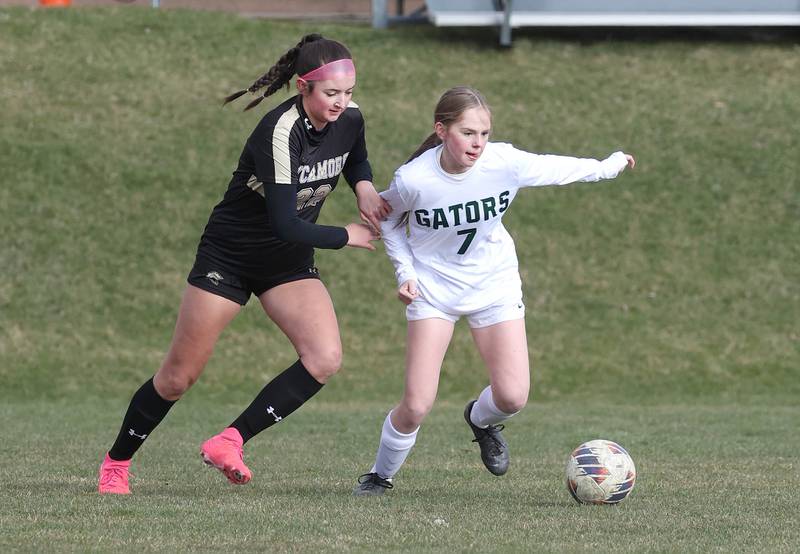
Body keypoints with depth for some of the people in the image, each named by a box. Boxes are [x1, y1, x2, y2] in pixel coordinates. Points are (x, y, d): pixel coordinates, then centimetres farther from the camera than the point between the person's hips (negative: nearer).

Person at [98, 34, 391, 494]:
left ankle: (230, 443, -11)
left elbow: (356, 159, 18)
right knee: (179, 377, 1)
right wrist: (347, 236, -20)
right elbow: (284, 223, -33)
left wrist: (365, 189, -4)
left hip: (289, 264, 6)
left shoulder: (349, 119, -8)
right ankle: (117, 462, 24)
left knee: (325, 358, -19)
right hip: (229, 254, -6)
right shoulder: (280, 133, -30)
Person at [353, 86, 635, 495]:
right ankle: (381, 475, 17)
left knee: (512, 396, -10)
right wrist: (405, 272, -10)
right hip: (433, 288, -2)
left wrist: (611, 166, 14)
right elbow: (387, 219, -1)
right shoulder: (413, 179, -23)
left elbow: (557, 169, -1)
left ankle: (481, 420, 28)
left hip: (493, 283, 2)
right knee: (416, 405, -11)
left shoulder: (506, 163, -21)